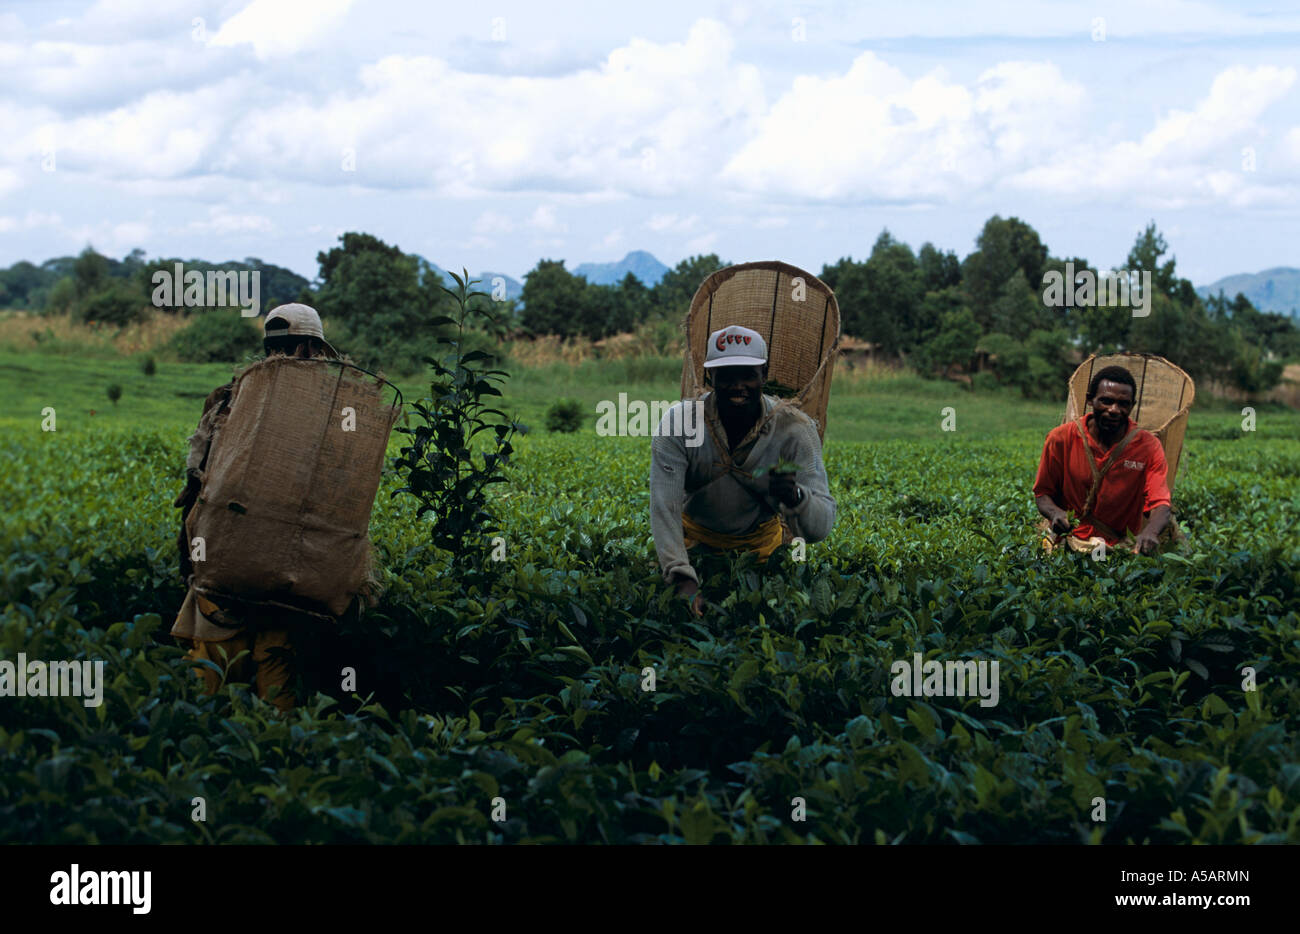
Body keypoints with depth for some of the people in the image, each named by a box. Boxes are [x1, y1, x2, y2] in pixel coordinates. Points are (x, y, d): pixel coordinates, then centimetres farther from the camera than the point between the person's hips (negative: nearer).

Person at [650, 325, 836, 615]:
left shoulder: (794, 431, -21)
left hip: (762, 540, 1)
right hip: (696, 536, 0)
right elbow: (664, 508, -29)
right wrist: (683, 579, -45)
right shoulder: (678, 423, -22)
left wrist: (796, 497, -51)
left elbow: (821, 527, -26)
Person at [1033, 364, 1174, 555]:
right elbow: (1042, 493, 8)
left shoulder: (1148, 446, 0)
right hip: (1064, 541, -2)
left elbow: (1161, 504, -8)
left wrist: (1149, 532, -34)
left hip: (1121, 545, 2)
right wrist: (1055, 513, -19)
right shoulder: (1060, 439, 0)